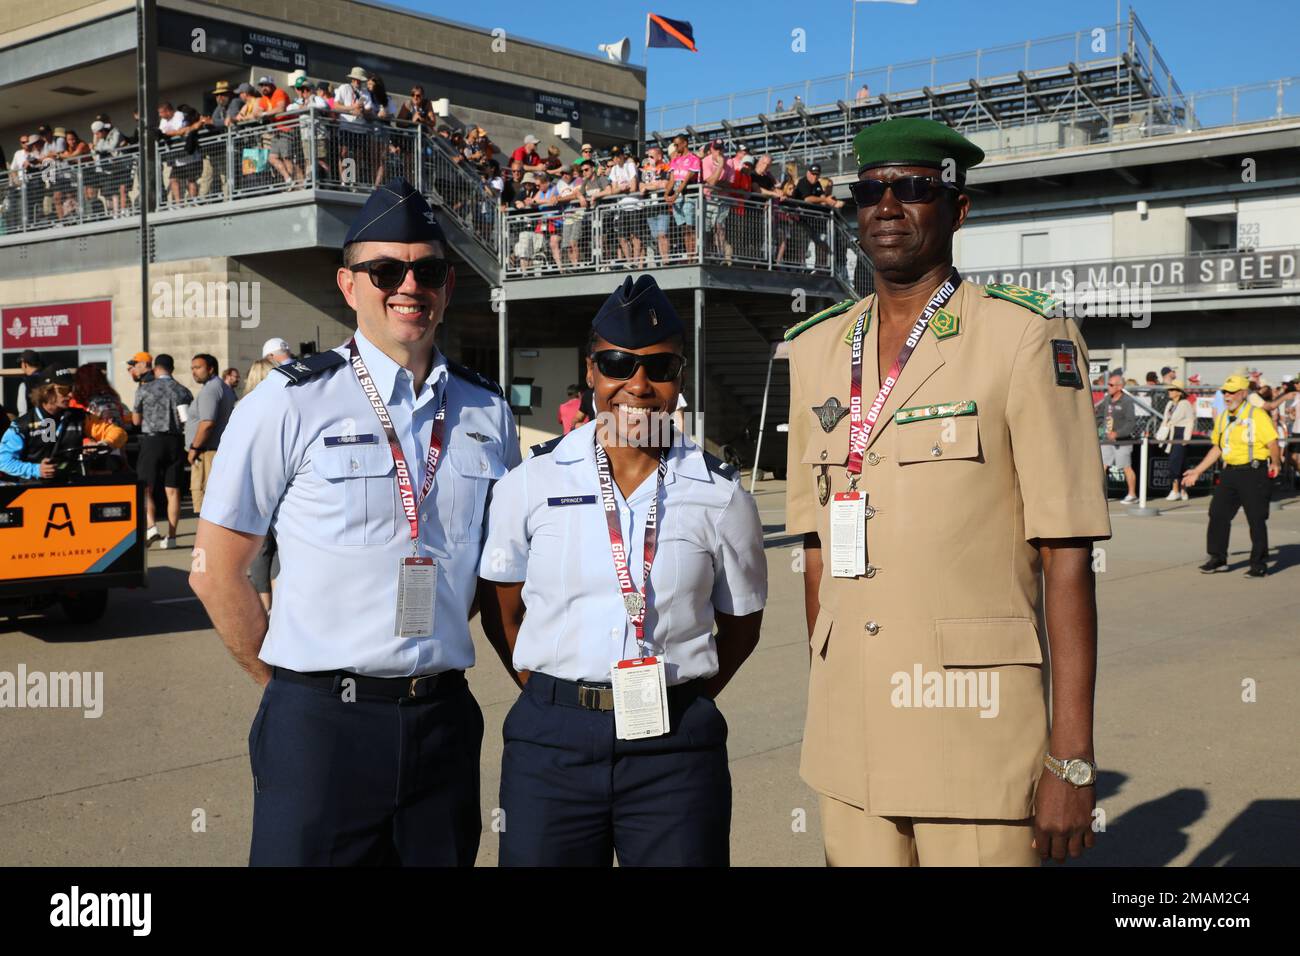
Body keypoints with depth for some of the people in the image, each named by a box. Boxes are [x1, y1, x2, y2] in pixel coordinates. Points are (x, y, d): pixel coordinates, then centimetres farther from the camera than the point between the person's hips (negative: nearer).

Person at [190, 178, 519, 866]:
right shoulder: (289, 402, -6)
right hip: (319, 724, -3)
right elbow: (216, 571, -1)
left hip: (444, 723, 4)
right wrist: (288, 684, 1)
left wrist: (431, 649, 10)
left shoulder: (487, 413, 6)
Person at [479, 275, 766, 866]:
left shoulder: (720, 496, 0)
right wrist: (557, 703, 3)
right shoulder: (531, 484, 1)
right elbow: (499, 612, 9)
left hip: (675, 749, 0)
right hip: (551, 744, 0)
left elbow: (741, 624, 11)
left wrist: (678, 707, 4)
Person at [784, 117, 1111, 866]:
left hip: (977, 728, -5)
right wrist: (824, 710, 12)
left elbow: (1067, 558, -10)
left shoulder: (1026, 339, -7)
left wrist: (1072, 761, -13)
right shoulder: (818, 349, 8)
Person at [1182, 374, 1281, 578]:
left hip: (1253, 472, -7)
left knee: (1257, 519, -2)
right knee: (1218, 513, 6)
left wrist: (1276, 463, -28)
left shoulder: (1257, 415, -8)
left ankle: (1259, 564, 7)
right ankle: (1218, 559, 18)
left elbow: (1272, 442, -14)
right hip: (1230, 471, 7)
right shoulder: (1222, 418, 14)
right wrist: (1197, 471, 21)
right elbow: (1217, 448, 21)